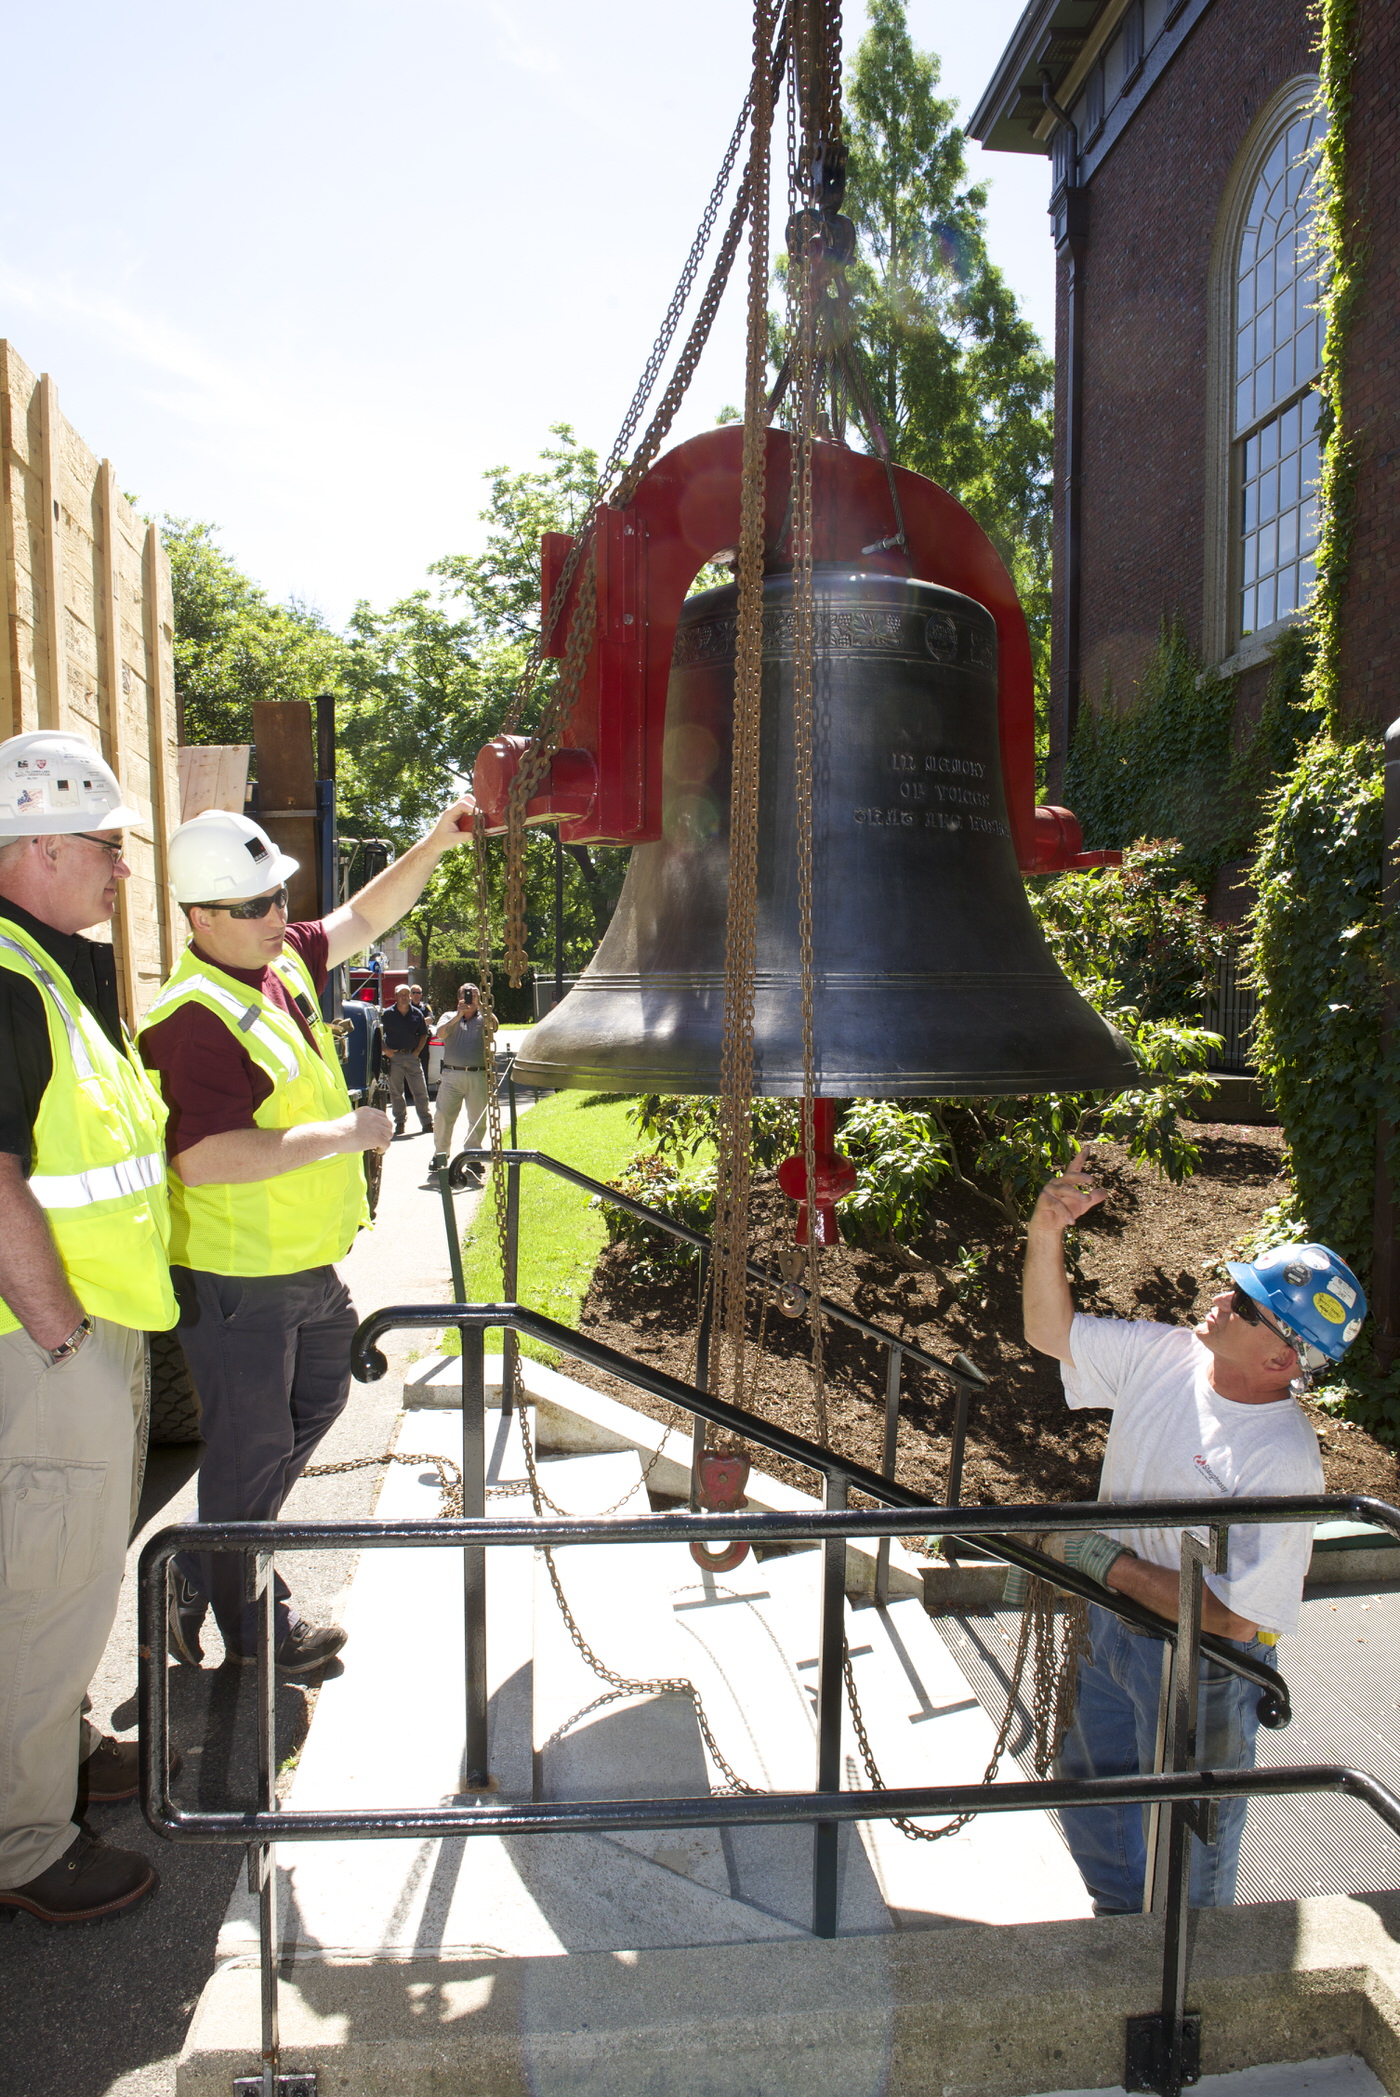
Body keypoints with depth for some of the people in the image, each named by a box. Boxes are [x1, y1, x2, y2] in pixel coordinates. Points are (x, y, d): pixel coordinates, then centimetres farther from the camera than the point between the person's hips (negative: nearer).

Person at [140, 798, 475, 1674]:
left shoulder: (283, 959, 3)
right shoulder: (196, 1019, -24)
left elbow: (363, 919, 19)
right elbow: (204, 1159, -33)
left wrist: (433, 847, 9)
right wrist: (339, 1134, -27)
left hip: (305, 1262, 10)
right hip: (235, 1274, -10)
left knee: (318, 1399, 24)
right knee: (253, 1444, 6)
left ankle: (202, 1569, 40)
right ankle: (256, 1627, 28)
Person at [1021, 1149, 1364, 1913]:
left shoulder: (1283, 1461, -31)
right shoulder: (1165, 1356, -13)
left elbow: (1233, 1617, -29)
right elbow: (1051, 1331, -2)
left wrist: (1106, 1561, -24)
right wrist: (1046, 1234, -17)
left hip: (1201, 1660, -6)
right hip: (1113, 1625, 7)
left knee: (1187, 1842, 20)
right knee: (1092, 1810, 27)